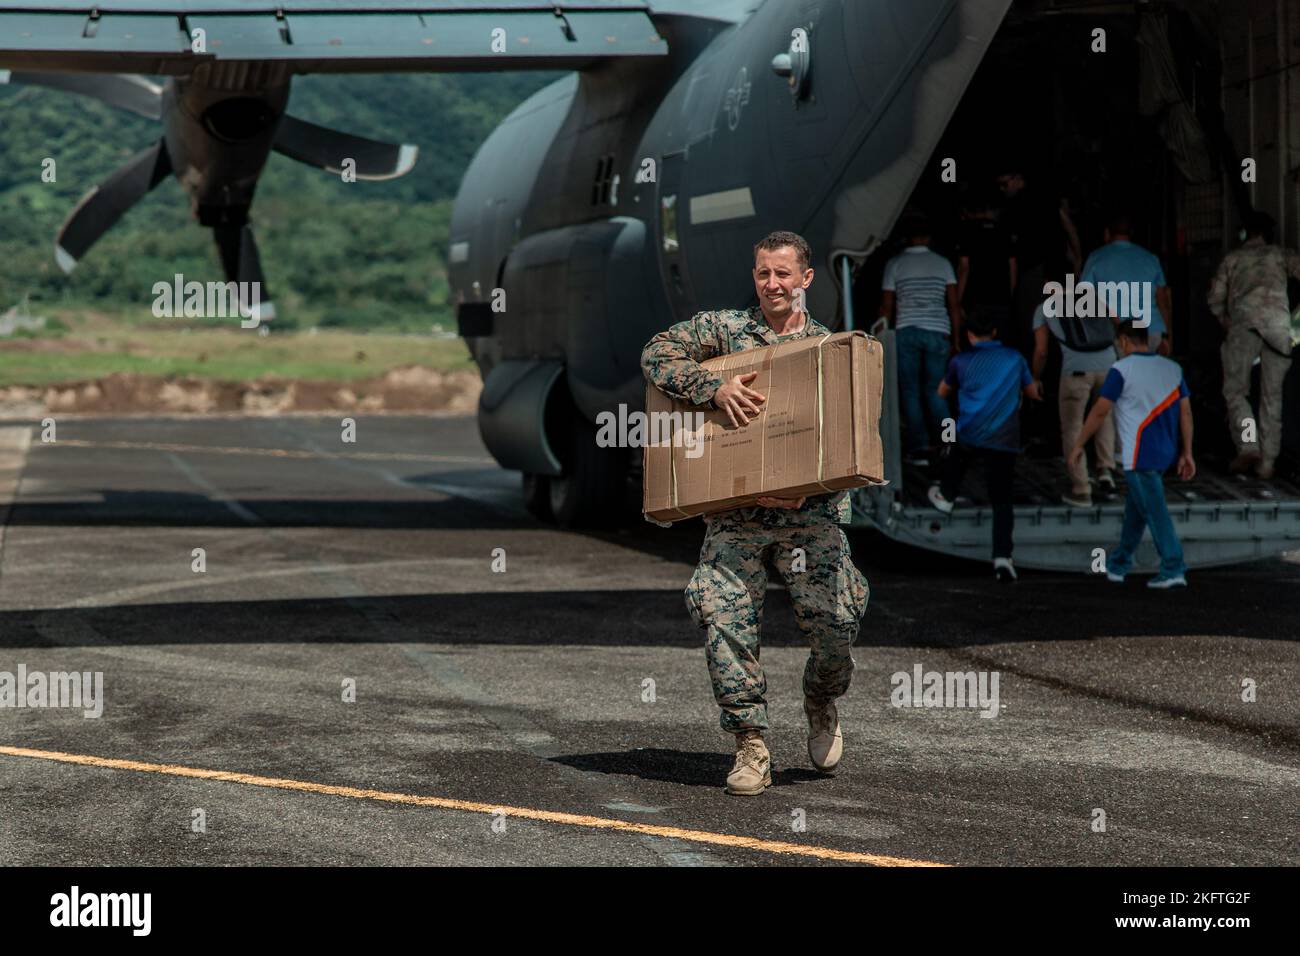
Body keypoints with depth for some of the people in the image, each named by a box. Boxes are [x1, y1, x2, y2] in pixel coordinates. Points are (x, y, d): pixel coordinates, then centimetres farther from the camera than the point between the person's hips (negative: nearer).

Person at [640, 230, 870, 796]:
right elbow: (656, 354, 0)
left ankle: (821, 703, 22)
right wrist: (714, 388, -16)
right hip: (734, 510, 0)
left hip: (810, 512, 0)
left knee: (834, 619, -11)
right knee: (725, 616, -15)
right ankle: (751, 747, -7)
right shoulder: (723, 329, 10)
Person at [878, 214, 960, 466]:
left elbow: (886, 306, 3)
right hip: (937, 332, 2)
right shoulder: (942, 263, 7)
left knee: (910, 391, 3)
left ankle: (919, 448, -4)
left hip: (906, 332, -1)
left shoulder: (894, 264, 4)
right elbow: (953, 305, 3)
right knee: (934, 390, 8)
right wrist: (955, 339, 7)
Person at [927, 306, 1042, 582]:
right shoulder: (1015, 358, 4)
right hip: (1004, 440, 0)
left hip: (969, 434, 0)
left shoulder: (960, 361, 1)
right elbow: (1033, 392, 17)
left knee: (957, 454, 38)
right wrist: (1037, 385, 40)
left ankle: (946, 496, 51)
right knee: (1002, 501, 2)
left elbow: (943, 391, 18)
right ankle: (1002, 556, -11)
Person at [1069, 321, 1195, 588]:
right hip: (1164, 453, 7)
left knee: (1154, 511, -5)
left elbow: (1100, 411, -8)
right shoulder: (1173, 369, 7)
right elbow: (1185, 411, 6)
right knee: (1135, 508, 19)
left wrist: (1078, 445, 2)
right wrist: (1187, 453, 11)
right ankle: (1118, 565, 29)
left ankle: (1174, 569, -9)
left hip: (1138, 455, -7)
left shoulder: (1121, 371, -10)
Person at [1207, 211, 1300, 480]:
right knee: (1272, 396, 8)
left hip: (1244, 326, -1)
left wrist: (1226, 323, 31)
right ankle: (1267, 460, 3)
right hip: (1278, 327, 1)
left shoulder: (1232, 259, 21)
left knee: (1235, 390, 4)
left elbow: (1215, 299, 16)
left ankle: (1248, 446, -17)